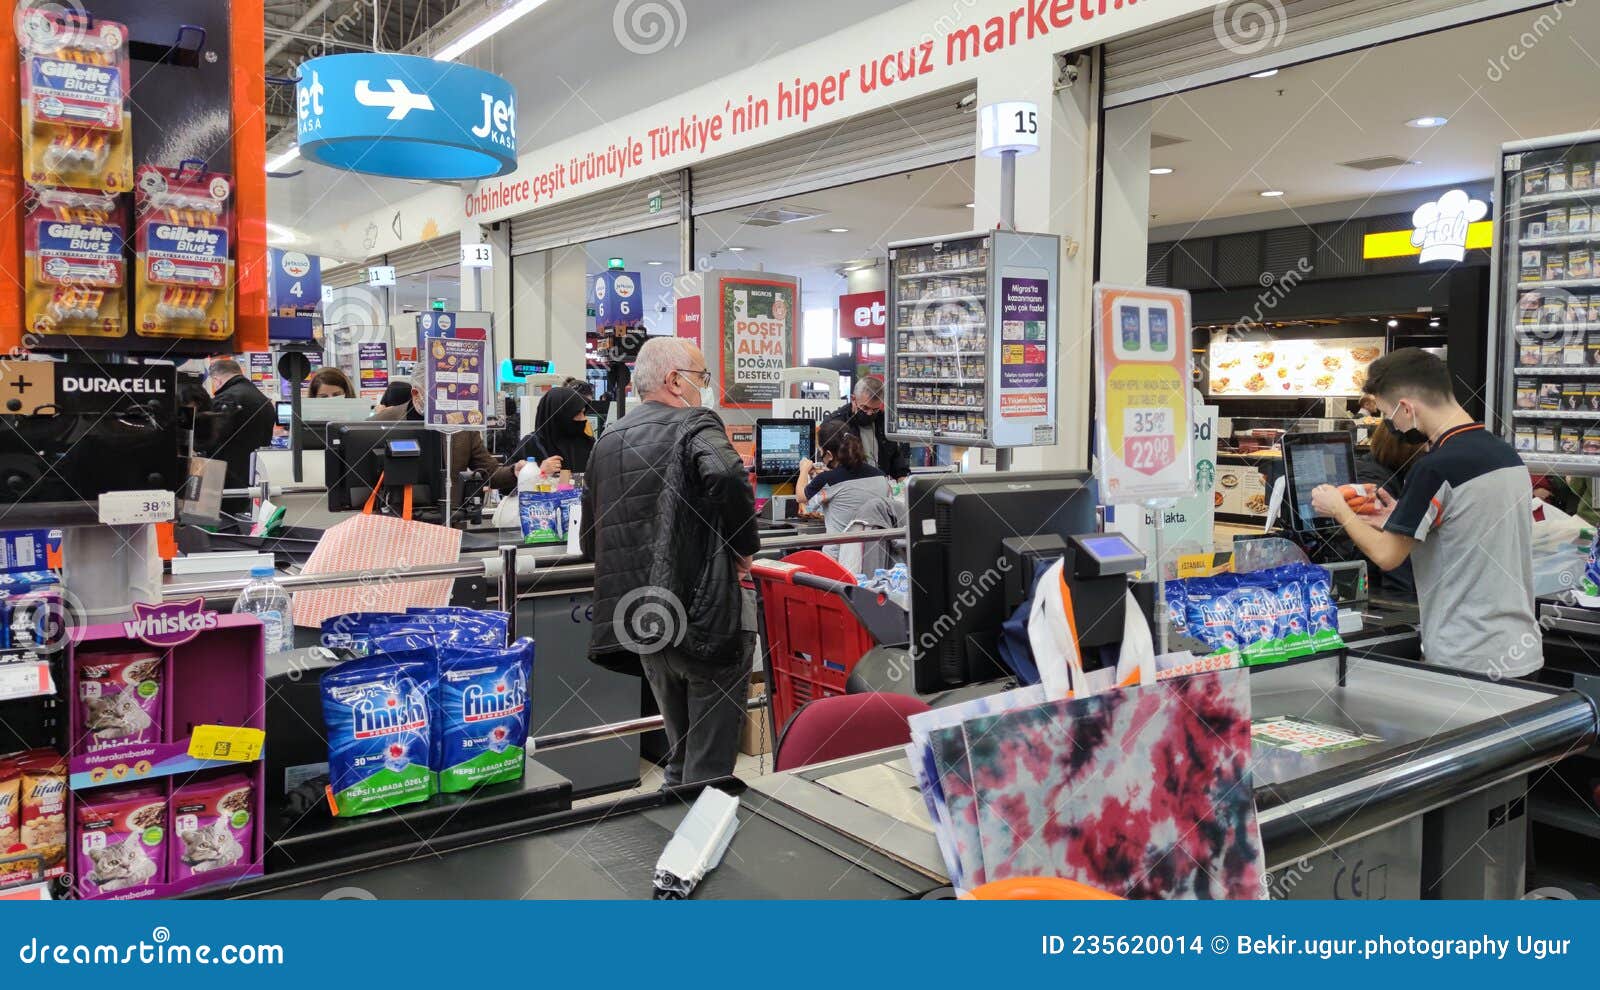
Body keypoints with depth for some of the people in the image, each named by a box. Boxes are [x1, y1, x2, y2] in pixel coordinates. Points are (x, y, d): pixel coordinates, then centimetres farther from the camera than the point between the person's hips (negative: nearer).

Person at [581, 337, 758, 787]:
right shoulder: (696, 425, -9)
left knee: (679, 759, 23)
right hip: (706, 617, -7)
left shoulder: (607, 441, 13)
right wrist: (744, 547, -15)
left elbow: (590, 542, 16)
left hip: (640, 622, 7)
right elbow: (726, 476, -30)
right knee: (709, 768, 2)